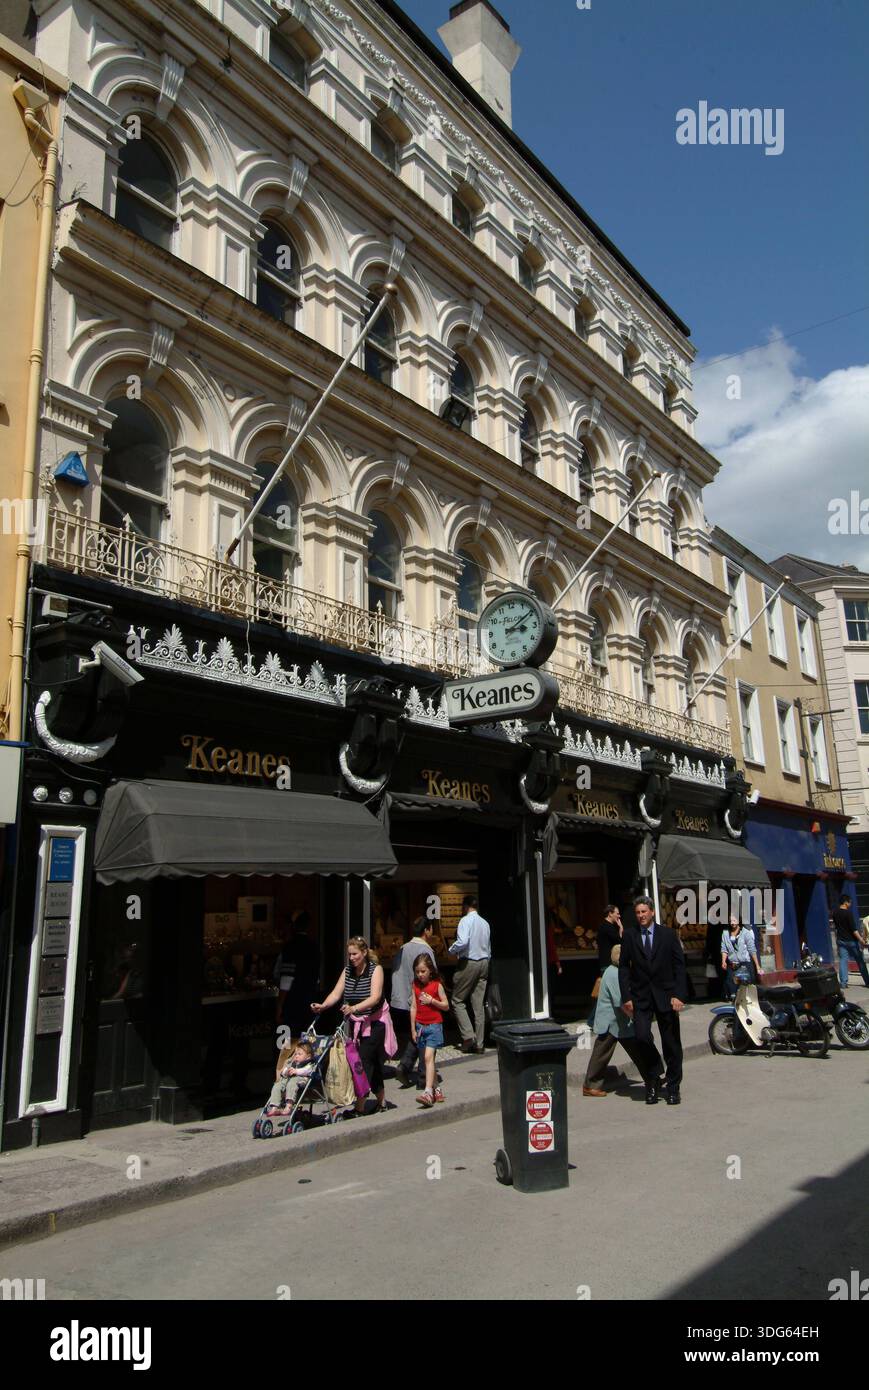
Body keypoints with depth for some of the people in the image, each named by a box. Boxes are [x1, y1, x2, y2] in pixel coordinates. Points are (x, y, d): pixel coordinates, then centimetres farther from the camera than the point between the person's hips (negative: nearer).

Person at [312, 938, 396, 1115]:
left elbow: (375, 997, -24)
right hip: (355, 1023, 5)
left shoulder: (376, 969, -12)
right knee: (373, 1063, 11)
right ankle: (380, 1102, 25)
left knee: (364, 1060, -14)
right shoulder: (347, 971, 4)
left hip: (374, 1022, -5)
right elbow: (336, 993, -6)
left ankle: (359, 1107, -11)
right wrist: (322, 1006, -25)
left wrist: (354, 1008, -39)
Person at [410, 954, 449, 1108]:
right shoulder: (415, 985, 5)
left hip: (434, 1025, -5)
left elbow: (446, 1006, -1)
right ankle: (436, 1089, 24)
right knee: (425, 1059, 10)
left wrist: (431, 1000, -15)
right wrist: (413, 1028, 5)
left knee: (429, 1057, -16)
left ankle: (428, 1092, -21)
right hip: (420, 1026, 5)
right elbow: (413, 1007, 6)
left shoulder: (437, 985, -6)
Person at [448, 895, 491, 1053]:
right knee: (479, 1004, 8)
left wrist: (451, 950, -8)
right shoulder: (485, 923, 10)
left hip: (468, 963, -6)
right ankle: (479, 1043, 10)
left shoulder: (466, 920, -11)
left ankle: (468, 1036, -7)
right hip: (484, 963, 7)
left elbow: (462, 942, -25)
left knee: (457, 1001, 5)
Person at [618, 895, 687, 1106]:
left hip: (665, 995, 0)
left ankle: (673, 1087, 22)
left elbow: (679, 966, 0)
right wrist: (626, 997, -2)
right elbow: (624, 967, 5)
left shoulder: (668, 934, 1)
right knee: (642, 1036, -15)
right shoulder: (629, 936, 3)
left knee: (671, 1043, 5)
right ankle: (654, 1076, 10)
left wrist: (678, 995, -9)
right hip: (640, 997, 0)